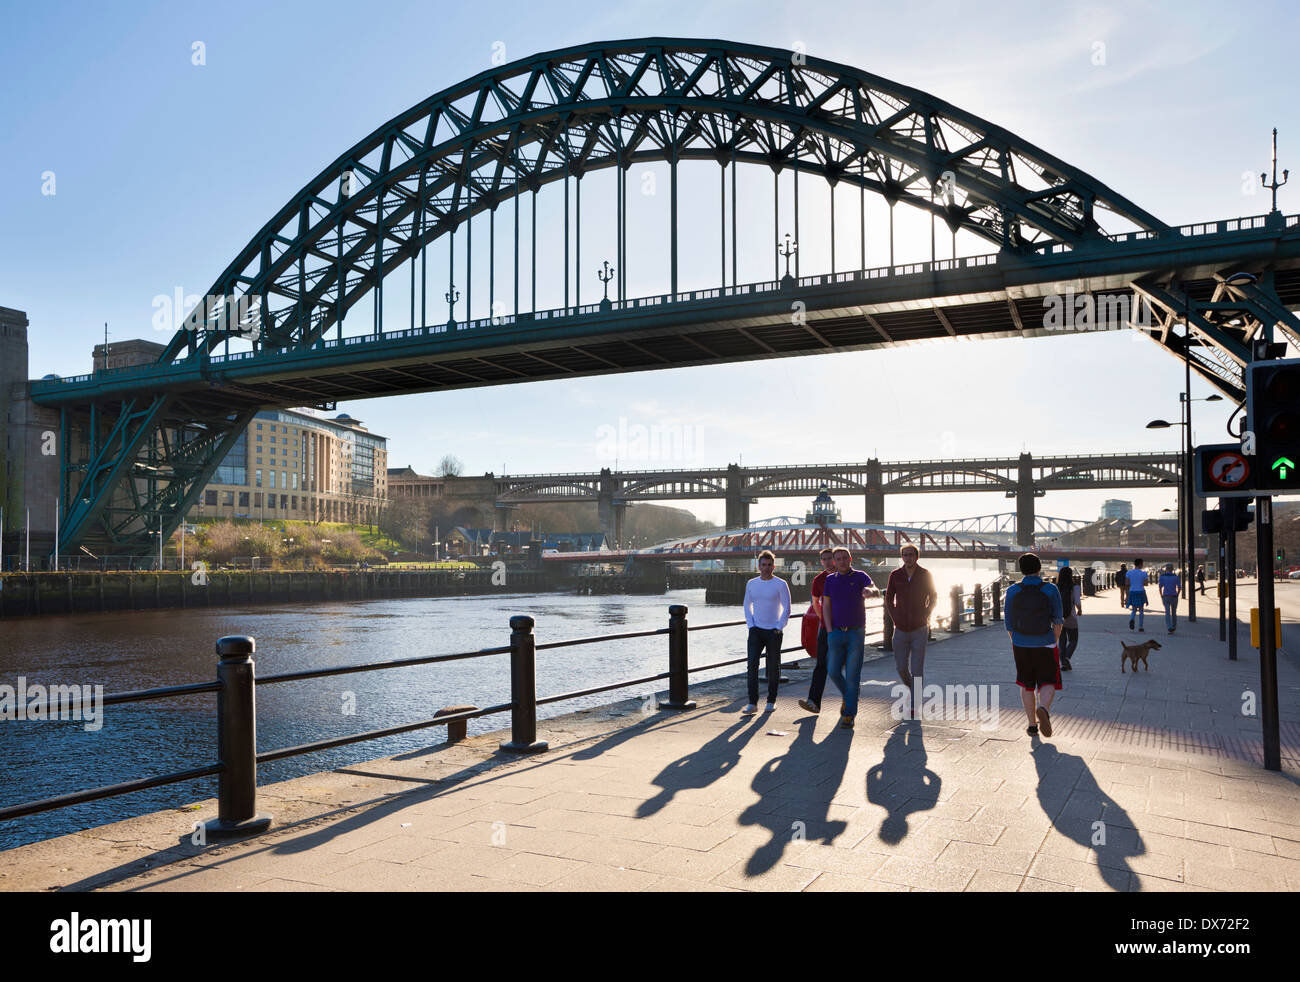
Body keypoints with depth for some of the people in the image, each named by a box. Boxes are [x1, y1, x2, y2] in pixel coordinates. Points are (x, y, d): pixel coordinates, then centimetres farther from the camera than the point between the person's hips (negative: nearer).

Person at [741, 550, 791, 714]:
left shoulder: (780, 584, -3)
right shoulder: (751, 584, 8)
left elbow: (786, 609, -2)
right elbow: (747, 606, 15)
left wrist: (778, 628, -9)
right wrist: (751, 625, 2)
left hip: (774, 631, -2)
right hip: (756, 630, 2)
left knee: (773, 667, 6)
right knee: (752, 664, -11)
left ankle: (771, 701, 20)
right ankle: (752, 702, -10)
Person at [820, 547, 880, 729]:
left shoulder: (860, 577, -3)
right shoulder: (830, 580, 7)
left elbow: (876, 592, -21)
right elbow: (826, 607, 6)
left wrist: (870, 591, -47)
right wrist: (830, 632, -4)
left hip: (856, 632, -3)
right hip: (836, 633, 3)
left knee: (852, 674, -5)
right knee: (833, 672, 0)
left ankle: (849, 715, 2)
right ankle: (848, 695, 30)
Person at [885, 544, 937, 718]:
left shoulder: (925, 575, -5)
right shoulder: (895, 575, -2)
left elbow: (933, 597, 7)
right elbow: (888, 598, 11)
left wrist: (925, 617, -2)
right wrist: (894, 617, 2)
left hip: (919, 629, -2)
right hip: (901, 630, 2)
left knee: (917, 669, -4)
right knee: (901, 667, 8)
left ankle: (914, 705, 4)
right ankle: (911, 689, 36)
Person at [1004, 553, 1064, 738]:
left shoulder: (1012, 591, -5)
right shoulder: (1051, 590, -7)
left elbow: (1009, 624, 1)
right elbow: (1058, 621, -7)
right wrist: (1055, 642, 6)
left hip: (1021, 646, 2)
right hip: (1045, 645, -2)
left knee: (1026, 685, 16)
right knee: (1048, 683, 7)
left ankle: (1032, 725, 17)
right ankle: (1043, 709, -24)